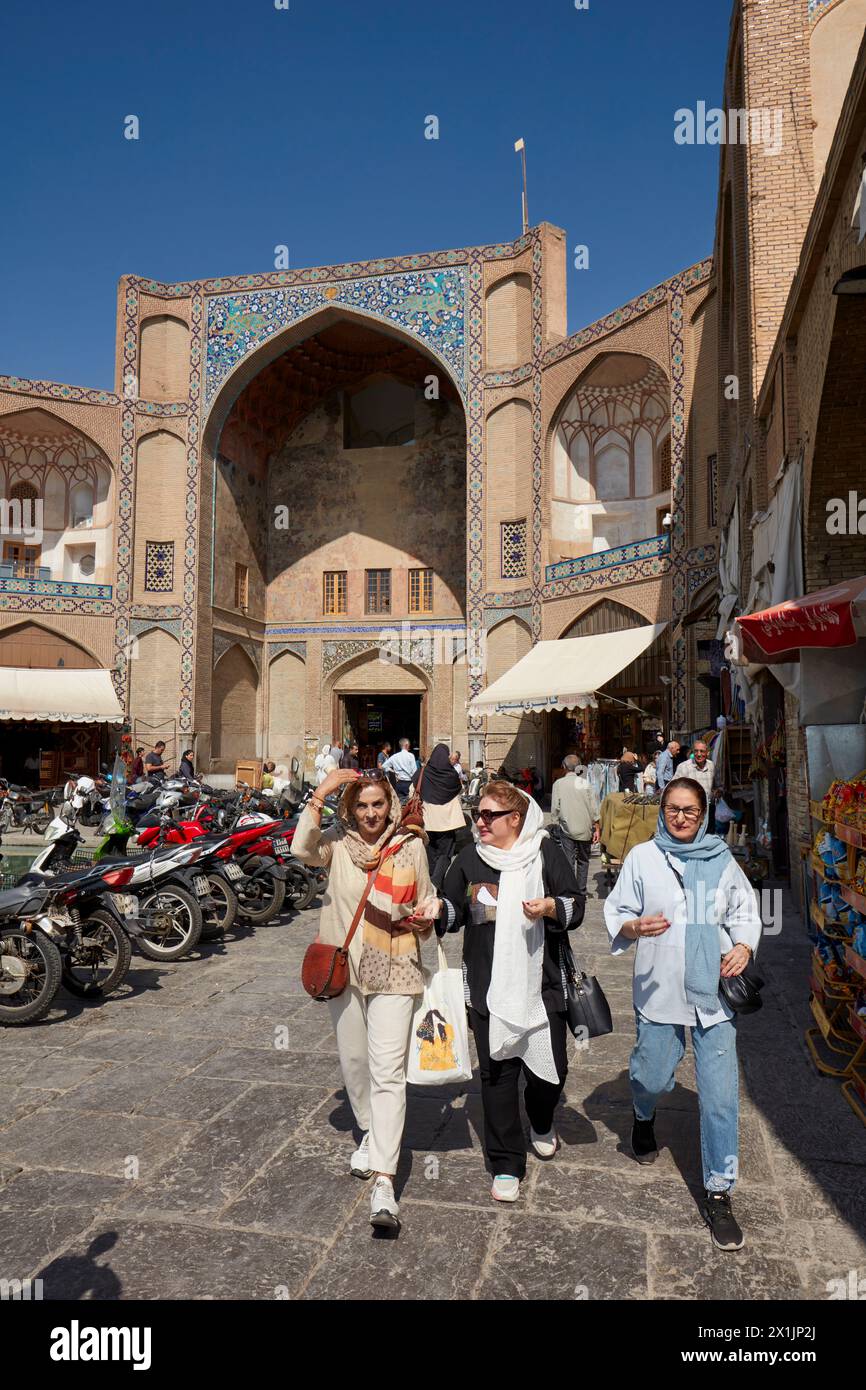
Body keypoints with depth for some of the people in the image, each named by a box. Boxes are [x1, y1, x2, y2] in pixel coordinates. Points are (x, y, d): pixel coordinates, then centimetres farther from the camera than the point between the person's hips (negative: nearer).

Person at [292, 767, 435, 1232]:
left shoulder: (410, 846, -1)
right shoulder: (339, 842, -2)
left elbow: (425, 900, 12)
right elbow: (303, 849, -23)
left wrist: (426, 919, -10)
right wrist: (320, 794, -26)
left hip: (393, 970, -2)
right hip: (344, 966, 2)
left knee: (388, 1071, -9)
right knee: (353, 1061, 19)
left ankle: (384, 1181, -7)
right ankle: (370, 1134, 44)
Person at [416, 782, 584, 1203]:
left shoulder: (545, 852, -4)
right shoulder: (469, 858, 4)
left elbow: (575, 905, -2)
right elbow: (456, 911, 13)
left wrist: (550, 907, -22)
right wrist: (438, 909, -8)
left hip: (540, 982, -1)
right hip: (488, 986, 2)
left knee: (549, 1068, 8)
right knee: (497, 1072, 6)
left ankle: (541, 1123, 43)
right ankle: (506, 1164, 22)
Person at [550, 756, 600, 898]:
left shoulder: (559, 783, -3)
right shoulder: (586, 782, 0)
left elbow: (555, 808, -4)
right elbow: (594, 808, 0)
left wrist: (555, 824, 7)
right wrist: (596, 828, 4)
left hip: (568, 829, -2)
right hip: (585, 829, 2)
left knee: (569, 861, 1)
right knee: (583, 861, 13)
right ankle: (581, 893, 16)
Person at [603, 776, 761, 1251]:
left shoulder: (721, 860, 5)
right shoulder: (642, 857, 0)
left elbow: (745, 913, 12)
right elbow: (615, 913, -1)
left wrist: (744, 946, -7)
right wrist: (636, 927, -22)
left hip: (714, 992, 1)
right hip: (659, 991, -1)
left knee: (720, 1095, 0)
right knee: (652, 1078, 9)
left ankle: (718, 1193, 16)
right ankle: (644, 1117, 47)